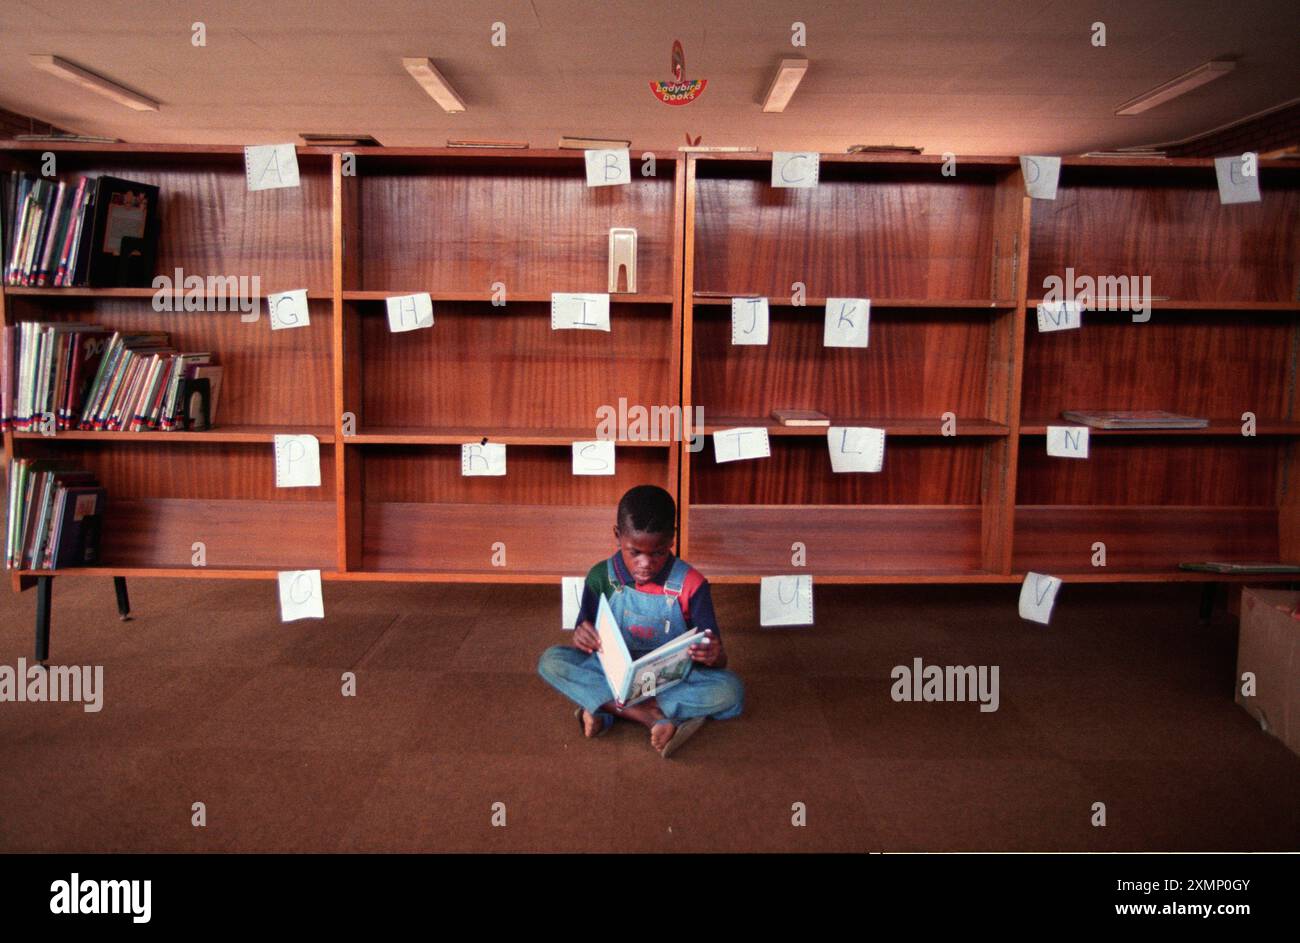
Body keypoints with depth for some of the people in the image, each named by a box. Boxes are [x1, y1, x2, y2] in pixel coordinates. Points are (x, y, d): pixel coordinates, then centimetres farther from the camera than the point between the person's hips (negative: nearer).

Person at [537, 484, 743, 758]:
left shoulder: (690, 583, -12)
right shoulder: (601, 577, -8)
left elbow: (718, 658, -12)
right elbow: (584, 642, -2)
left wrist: (714, 656, -37)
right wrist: (581, 639, -28)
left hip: (672, 680, -1)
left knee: (730, 689, -29)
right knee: (551, 660, -22)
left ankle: (605, 707, -26)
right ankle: (653, 716, -31)